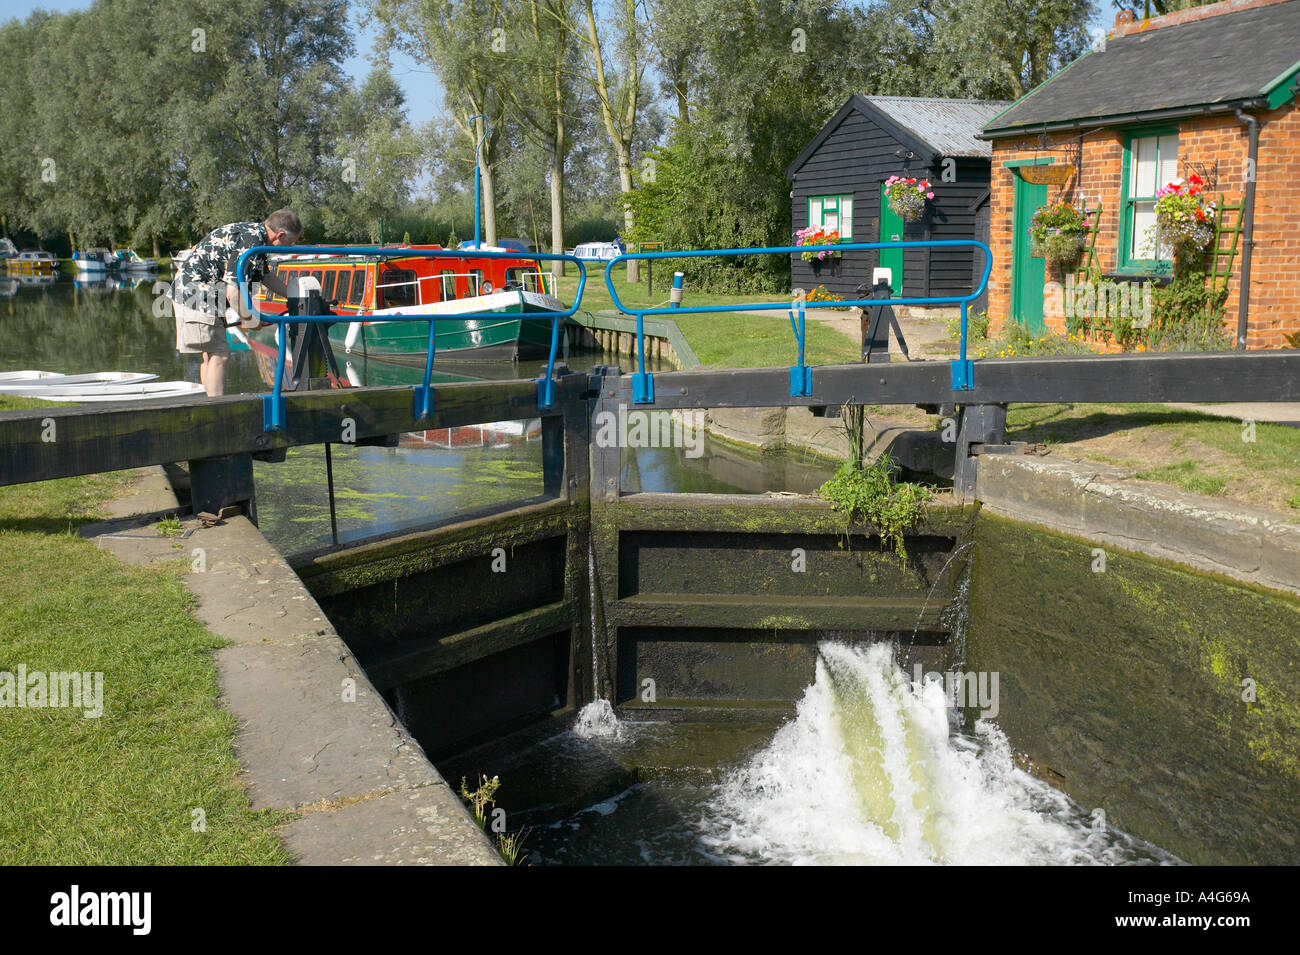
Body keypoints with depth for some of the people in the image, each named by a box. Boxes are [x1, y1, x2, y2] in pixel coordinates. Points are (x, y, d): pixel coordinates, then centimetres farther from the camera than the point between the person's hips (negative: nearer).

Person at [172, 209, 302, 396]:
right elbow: (233, 292, -27)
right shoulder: (251, 244, -24)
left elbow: (265, 275, 24)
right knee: (219, 354, -11)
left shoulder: (254, 232, 9)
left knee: (210, 354, 14)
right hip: (196, 295, -11)